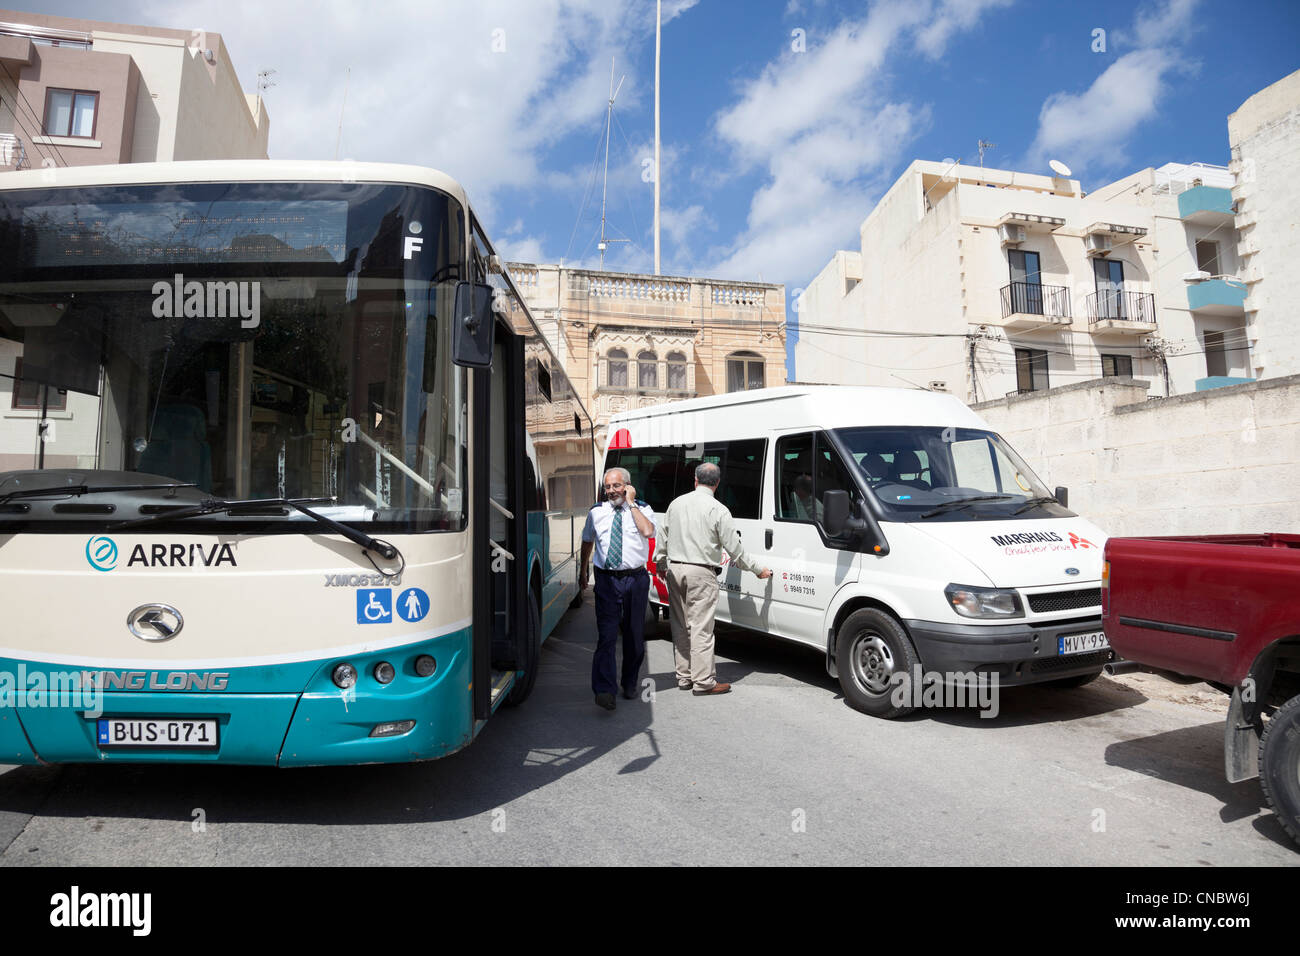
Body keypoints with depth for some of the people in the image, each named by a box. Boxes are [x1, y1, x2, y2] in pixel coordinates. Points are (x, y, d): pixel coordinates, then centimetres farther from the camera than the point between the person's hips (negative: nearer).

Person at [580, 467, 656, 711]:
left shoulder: (642, 509, 1)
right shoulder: (596, 512, 7)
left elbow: (648, 531, -20)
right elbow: (587, 542, 21)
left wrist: (631, 504, -14)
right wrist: (583, 572, 23)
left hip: (636, 579, 0)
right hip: (607, 580, 0)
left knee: (634, 635, 11)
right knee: (607, 635, -11)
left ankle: (630, 684, 29)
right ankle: (604, 690, -12)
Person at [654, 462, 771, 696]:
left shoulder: (676, 503, 8)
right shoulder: (718, 510, -8)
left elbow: (662, 536, 16)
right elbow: (734, 549, -5)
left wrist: (660, 563, 29)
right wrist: (758, 569, 6)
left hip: (675, 571, 6)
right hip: (701, 574, -5)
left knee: (680, 626, 12)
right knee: (701, 628, -2)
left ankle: (684, 676, 21)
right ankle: (703, 681, 2)